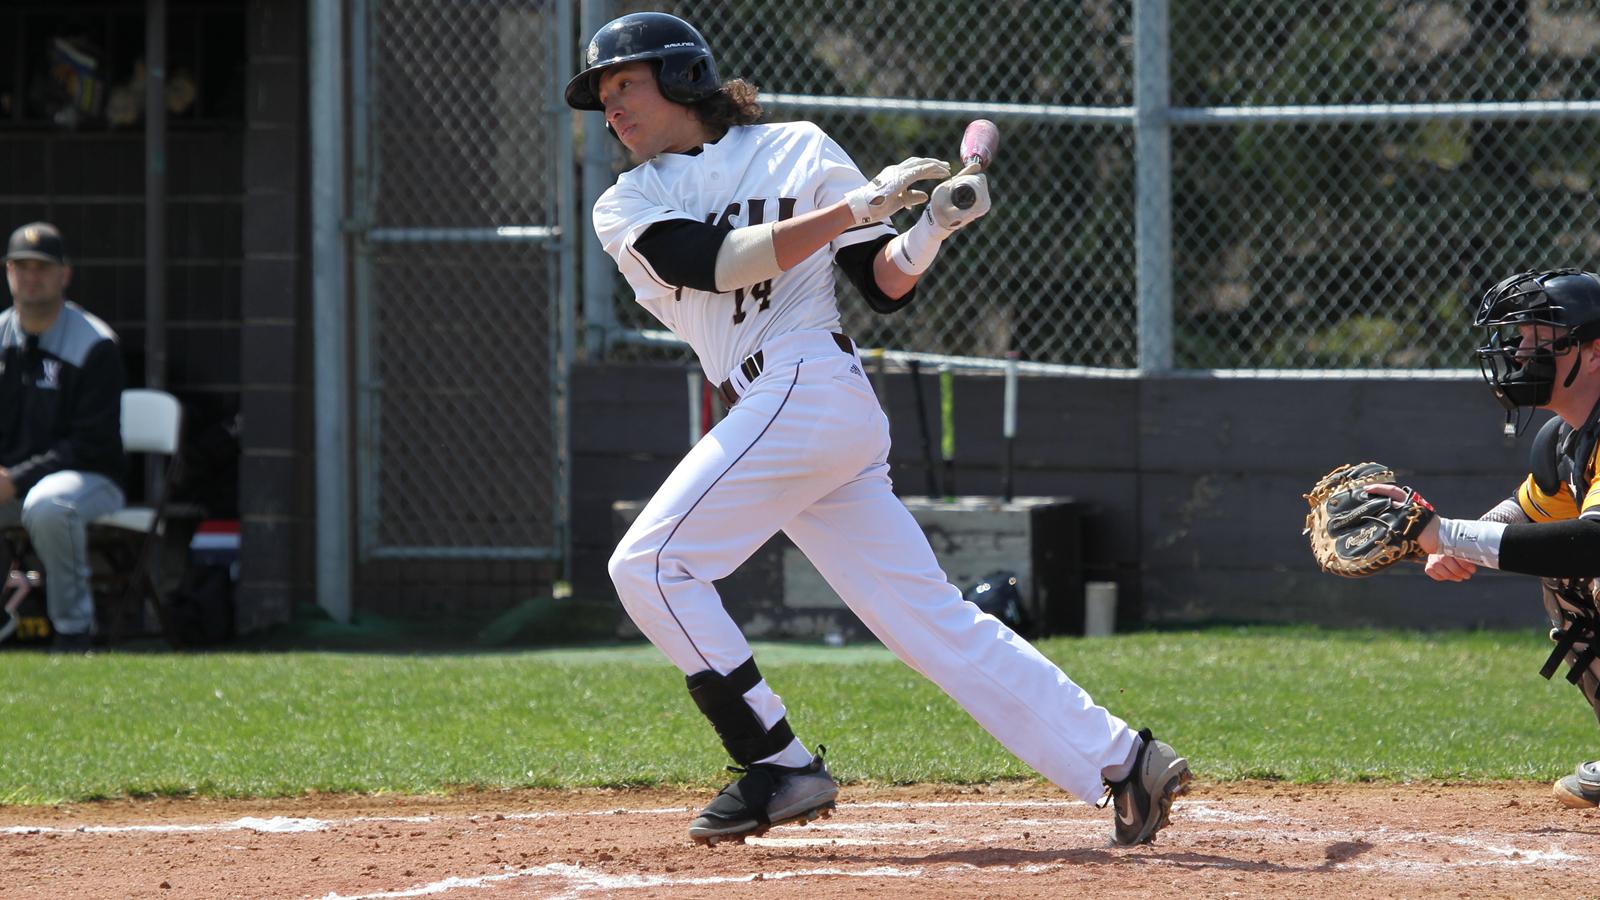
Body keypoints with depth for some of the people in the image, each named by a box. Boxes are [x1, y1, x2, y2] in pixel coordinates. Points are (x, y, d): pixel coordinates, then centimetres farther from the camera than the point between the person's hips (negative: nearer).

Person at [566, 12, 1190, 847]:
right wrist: (851, 208, -12)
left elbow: (886, 285, 5)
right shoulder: (626, 208, 16)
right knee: (935, 625, 1)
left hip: (806, 388, -5)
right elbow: (715, 264, -5)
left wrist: (932, 227, -15)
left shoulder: (795, 151, 6)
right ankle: (1119, 759, 1)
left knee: (649, 563, -14)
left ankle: (781, 768, -10)